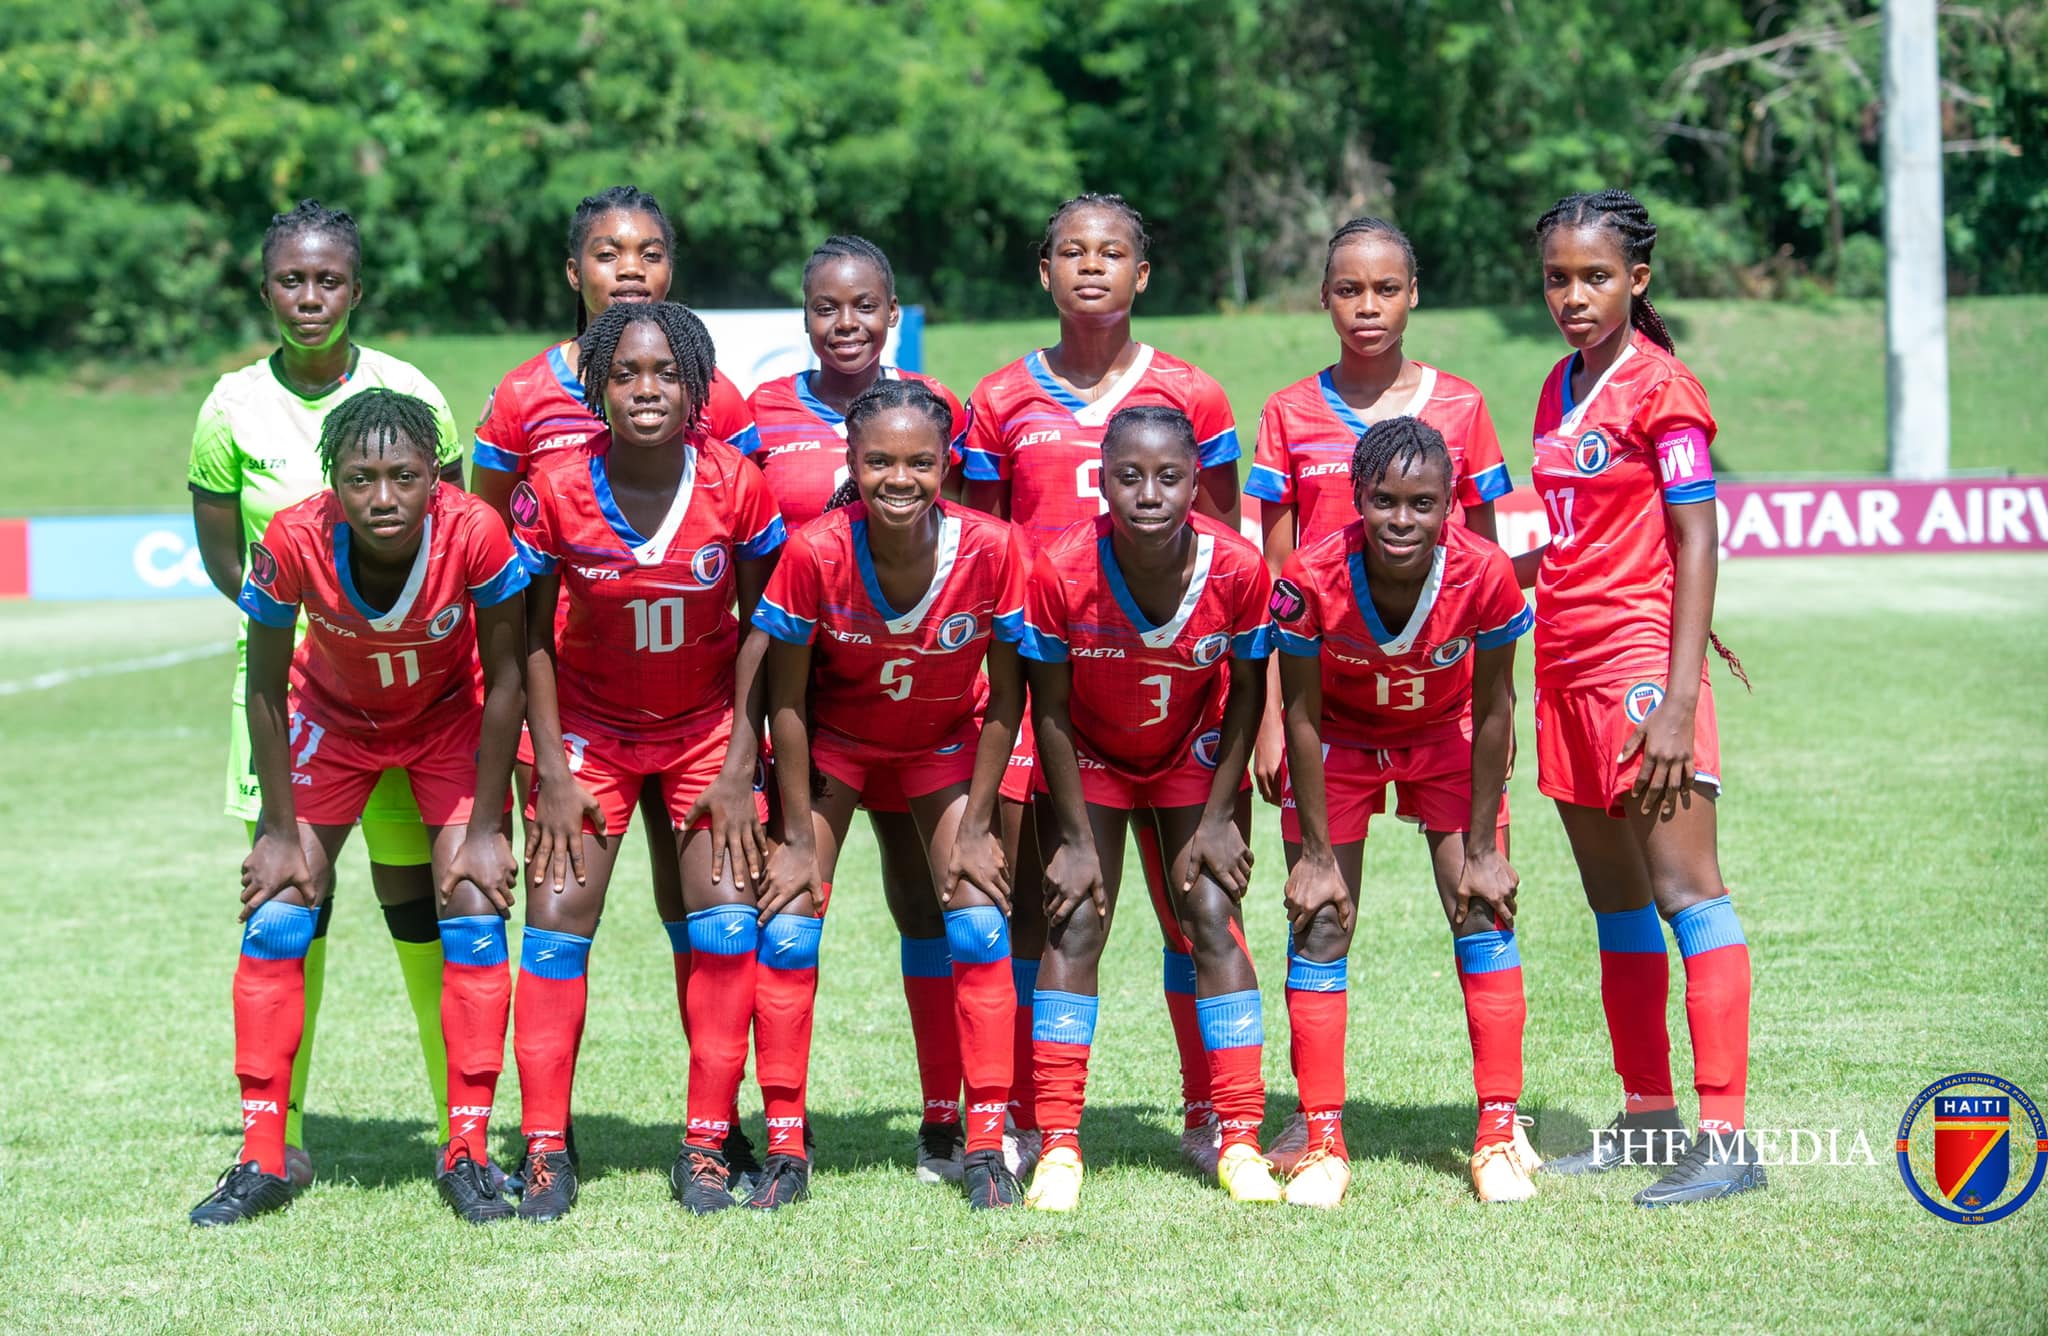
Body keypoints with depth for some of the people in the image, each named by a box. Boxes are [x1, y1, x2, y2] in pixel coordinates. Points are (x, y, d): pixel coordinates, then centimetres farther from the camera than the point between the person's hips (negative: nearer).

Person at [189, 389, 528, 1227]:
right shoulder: (294, 541, -32)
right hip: (333, 718, 1)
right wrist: (282, 832, -12)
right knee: (274, 922, -7)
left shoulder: (474, 534, -34)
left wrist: (483, 831, -16)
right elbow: (267, 687, -16)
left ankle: (468, 1157, 0)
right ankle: (261, 1160, 4)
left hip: (452, 717, -1)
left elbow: (504, 678, -19)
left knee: (475, 918, -11)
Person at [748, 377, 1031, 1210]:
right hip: (832, 739, -1)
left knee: (980, 929, -8)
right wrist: (799, 838, -14)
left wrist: (975, 827, -11)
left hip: (946, 743, 1)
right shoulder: (816, 554, -30)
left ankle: (986, 1148, 2)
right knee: (786, 931, -9)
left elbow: (1004, 696, -14)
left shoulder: (991, 550, -28)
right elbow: (786, 700, -17)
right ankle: (785, 1149, 2)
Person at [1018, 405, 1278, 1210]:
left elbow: (1246, 695, -11)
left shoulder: (1238, 570, -28)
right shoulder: (1062, 571, -31)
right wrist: (1077, 838, -15)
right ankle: (1058, 1146, -3)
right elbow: (1050, 711, -18)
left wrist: (1218, 818, -10)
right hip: (1091, 757, -1)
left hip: (1195, 754, 1)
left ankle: (1240, 1143, -1)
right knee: (1075, 926, -8)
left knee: (1213, 923, -6)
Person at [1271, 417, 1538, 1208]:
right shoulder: (1313, 578, -33)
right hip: (1340, 741, 0)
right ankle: (1321, 1141, 2)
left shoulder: (1484, 576, -31)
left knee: (1483, 911, -7)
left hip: (1444, 740, 1)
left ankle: (1500, 1135, 0)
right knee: (1320, 924, -6)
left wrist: (1482, 849, -12)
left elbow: (1493, 711, -17)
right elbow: (1302, 715, -19)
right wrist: (1316, 852, -16)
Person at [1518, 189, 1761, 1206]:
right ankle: (1647, 1115, 20)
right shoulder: (1560, 388, 13)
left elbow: (1696, 544, -13)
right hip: (1566, 667, 8)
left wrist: (1679, 696, -20)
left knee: (1685, 892, -10)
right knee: (1614, 902, 12)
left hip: (1640, 660, -8)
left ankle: (1726, 1137, -12)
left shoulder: (1661, 389, -9)